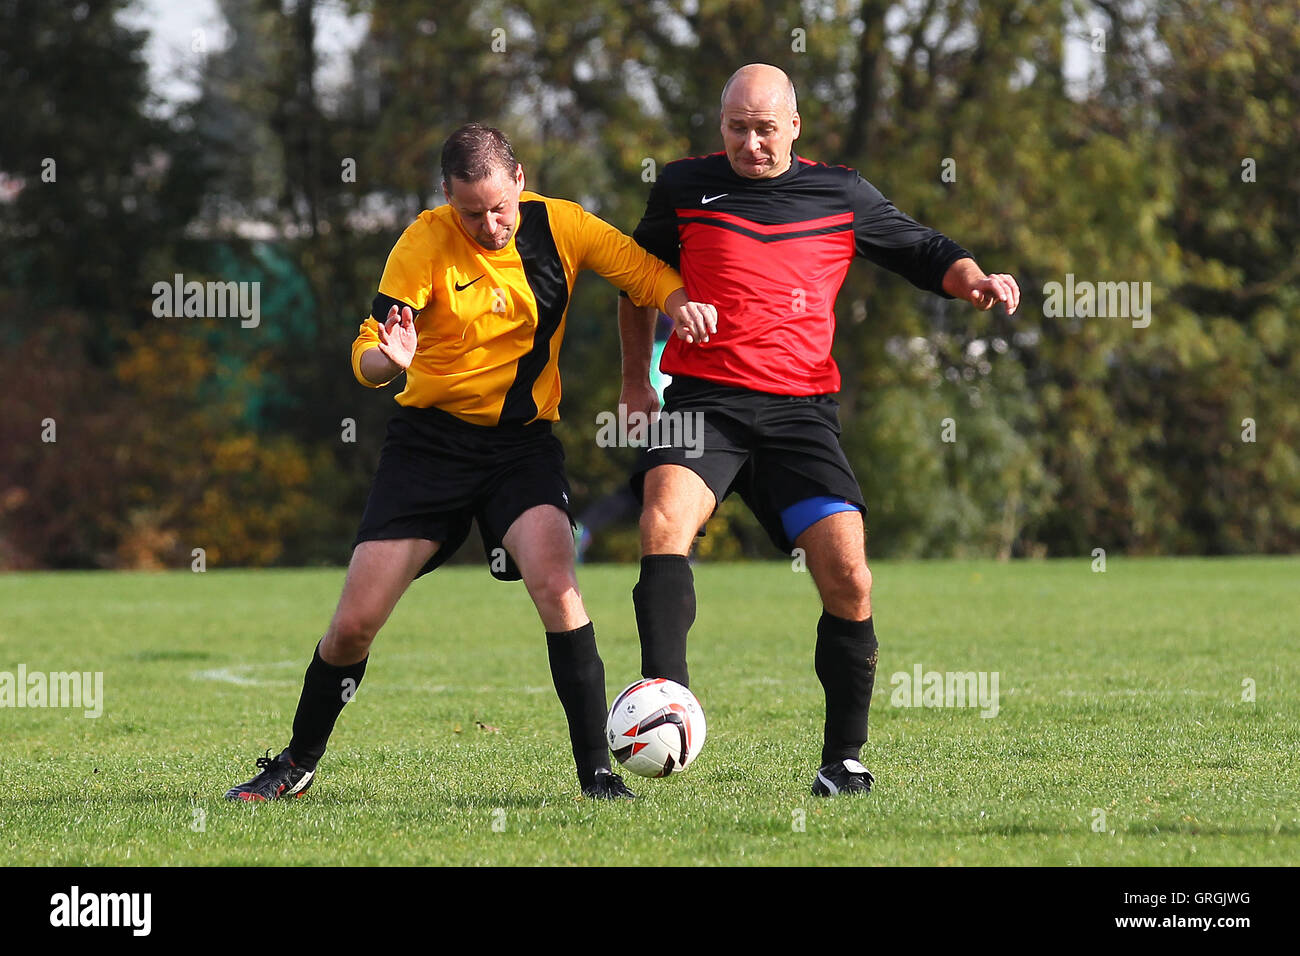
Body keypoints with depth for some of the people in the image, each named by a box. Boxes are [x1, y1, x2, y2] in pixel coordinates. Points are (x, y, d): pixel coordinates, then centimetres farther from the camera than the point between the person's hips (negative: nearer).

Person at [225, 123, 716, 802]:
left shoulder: (560, 226, -4)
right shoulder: (426, 242, -11)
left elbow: (649, 275, 3)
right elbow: (366, 359, -14)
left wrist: (683, 303, -21)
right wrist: (389, 359, -38)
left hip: (523, 440, 0)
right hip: (430, 439, 0)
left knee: (555, 587, -26)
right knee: (354, 623, -3)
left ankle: (597, 771, -19)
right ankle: (296, 766, 20)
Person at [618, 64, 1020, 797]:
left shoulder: (842, 196, 11)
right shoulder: (685, 188, 11)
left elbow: (925, 254, 19)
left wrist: (972, 278, -3)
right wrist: (636, 381, 26)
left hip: (800, 407, 0)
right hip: (704, 401, 0)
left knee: (847, 576, -10)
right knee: (664, 521, -29)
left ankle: (845, 757, 4)